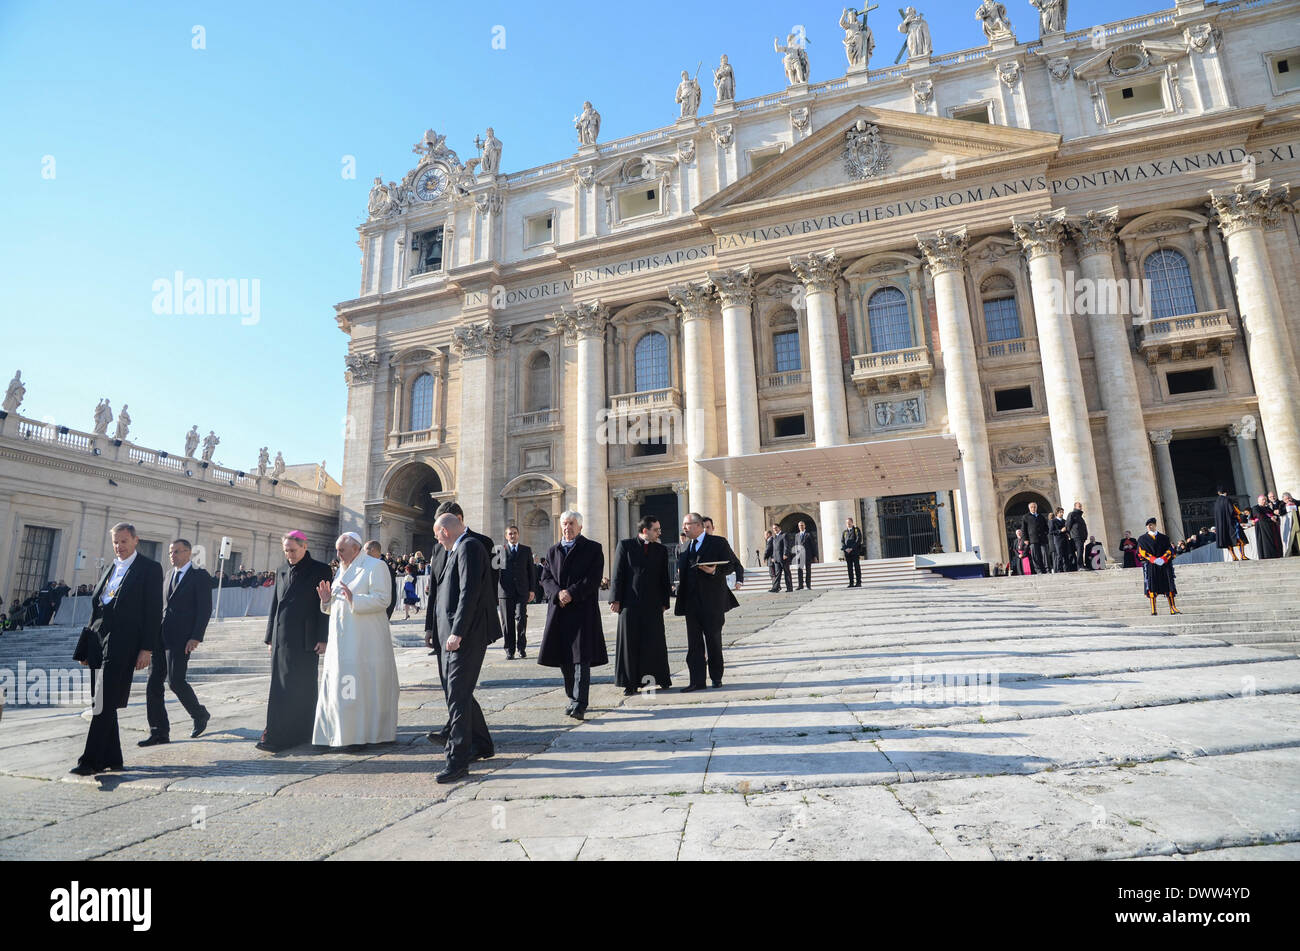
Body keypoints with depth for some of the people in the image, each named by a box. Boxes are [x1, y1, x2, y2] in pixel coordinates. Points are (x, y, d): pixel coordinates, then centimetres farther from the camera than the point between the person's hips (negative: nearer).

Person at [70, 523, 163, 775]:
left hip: (122, 643, -7)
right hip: (99, 642, 7)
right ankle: (112, 758, 17)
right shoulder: (110, 569, 19)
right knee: (103, 703, 10)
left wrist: (146, 649, -14)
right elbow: (96, 607, 20)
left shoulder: (150, 568, -2)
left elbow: (153, 611, -8)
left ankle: (91, 761, -6)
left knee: (105, 704, -9)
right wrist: (87, 647, 14)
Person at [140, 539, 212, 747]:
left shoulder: (200, 577, -5)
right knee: (153, 683, 4)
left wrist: (196, 637, -18)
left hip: (181, 639, -7)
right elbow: (163, 606, 22)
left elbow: (205, 609, -11)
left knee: (175, 681, -10)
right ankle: (159, 732, 12)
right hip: (160, 637, 8)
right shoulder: (170, 575, 18)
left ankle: (200, 715, 14)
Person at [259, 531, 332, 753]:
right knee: (280, 686, 5)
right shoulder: (282, 572, 12)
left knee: (302, 686, 0)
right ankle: (276, 736, 11)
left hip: (306, 640, -5)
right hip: (283, 639, 5)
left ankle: (301, 733, 6)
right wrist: (270, 638, 12)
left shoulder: (320, 571, -4)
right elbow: (274, 605, 16)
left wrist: (323, 639, -11)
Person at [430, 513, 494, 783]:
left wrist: (457, 633, -23)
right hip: (454, 633, 10)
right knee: (457, 692, 17)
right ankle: (481, 745, 30)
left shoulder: (468, 548, -12)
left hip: (465, 635, -10)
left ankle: (458, 760, -3)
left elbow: (470, 592, -21)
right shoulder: (457, 550, 19)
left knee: (458, 695, -8)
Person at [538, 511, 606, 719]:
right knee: (564, 657, 9)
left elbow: (594, 578, -6)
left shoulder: (592, 549, 3)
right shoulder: (553, 551, 17)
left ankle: (580, 704, -9)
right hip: (558, 610, 5)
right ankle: (573, 698, 22)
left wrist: (571, 593, -16)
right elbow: (545, 577, 9)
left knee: (581, 658, -9)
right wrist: (558, 593, -11)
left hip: (582, 610, -5)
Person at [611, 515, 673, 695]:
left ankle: (661, 678, 14)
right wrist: (616, 599, -5)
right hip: (630, 602, -2)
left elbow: (664, 579, 13)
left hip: (653, 603, 2)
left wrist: (664, 602, 7)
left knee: (655, 641, 2)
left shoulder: (661, 550, 12)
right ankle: (631, 682, 10)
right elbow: (618, 574, 0)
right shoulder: (625, 545, 3)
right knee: (630, 642, 2)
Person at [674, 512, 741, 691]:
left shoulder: (718, 542, -3)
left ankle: (716, 678, 21)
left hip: (712, 602, -5)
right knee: (694, 644, 5)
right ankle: (697, 681, 10)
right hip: (691, 602, 5)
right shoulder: (686, 547, 15)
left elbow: (733, 564, -5)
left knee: (714, 642, 7)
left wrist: (715, 571, -20)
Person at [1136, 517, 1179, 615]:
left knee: (1168, 586, -1)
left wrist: (1162, 559, -12)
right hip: (1150, 566, -2)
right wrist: (1154, 560, -13)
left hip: (1164, 564, 2)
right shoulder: (1142, 539, 10)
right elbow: (1142, 552, 1)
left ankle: (1172, 608, 2)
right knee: (1151, 587, -6)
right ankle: (1153, 610, -5)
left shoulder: (1164, 537, 14)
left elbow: (1169, 549, 6)